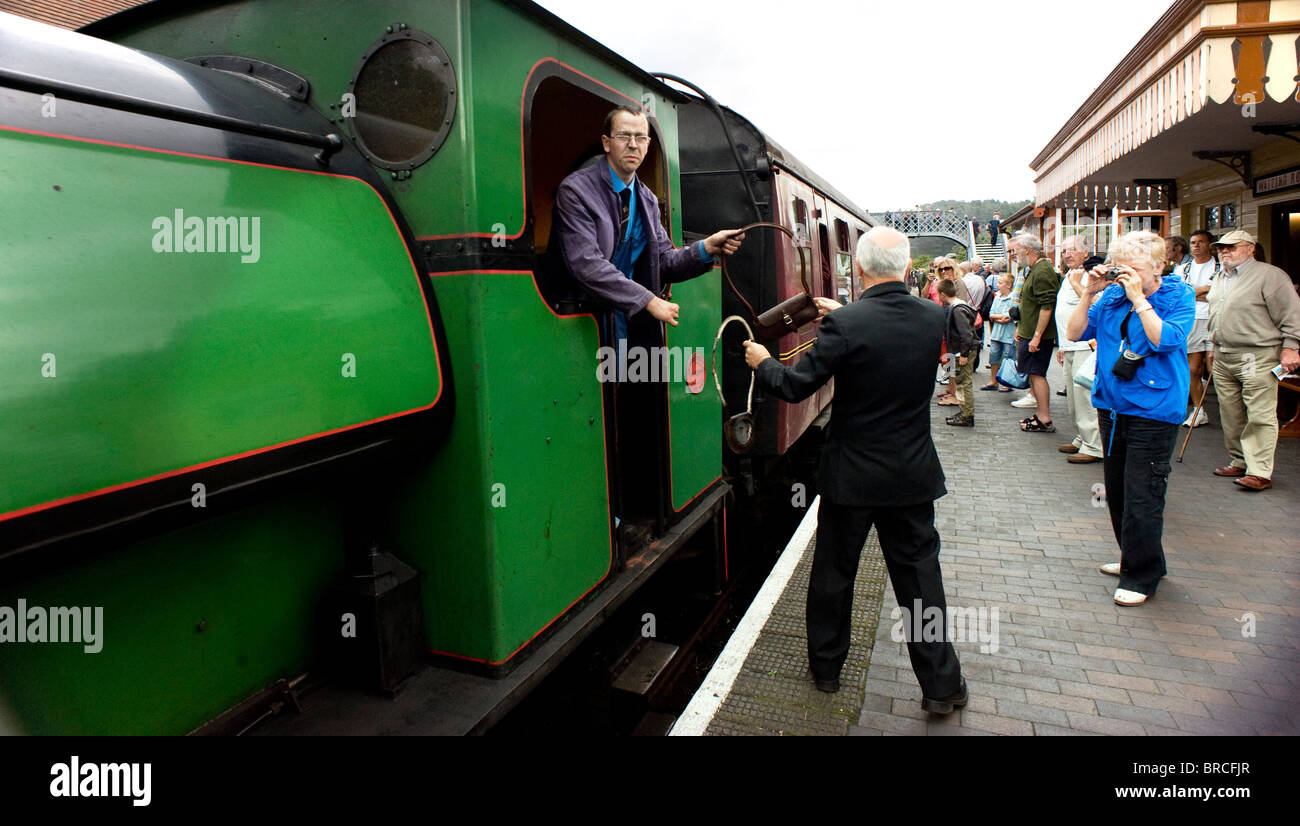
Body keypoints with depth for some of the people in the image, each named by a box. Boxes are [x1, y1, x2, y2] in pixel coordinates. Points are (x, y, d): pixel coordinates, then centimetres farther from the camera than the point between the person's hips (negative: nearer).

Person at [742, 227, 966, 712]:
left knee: (833, 573, 15)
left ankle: (826, 666, 33)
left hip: (852, 476, -3)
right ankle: (942, 685, 24)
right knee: (920, 575, 14)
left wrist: (762, 363, 4)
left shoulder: (845, 325, -20)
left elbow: (795, 386, -15)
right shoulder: (933, 318, -5)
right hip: (913, 475, 3)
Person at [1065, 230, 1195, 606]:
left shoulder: (1179, 296, -6)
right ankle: (1133, 557, 34)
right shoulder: (1112, 295, 4)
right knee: (1117, 489, 16)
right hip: (1112, 405, 6)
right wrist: (1088, 294, -7)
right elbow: (1075, 333, 3)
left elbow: (1165, 340, -20)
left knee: (1141, 496, -5)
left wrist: (1138, 297, -19)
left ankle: (1141, 576, 10)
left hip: (1153, 411, -6)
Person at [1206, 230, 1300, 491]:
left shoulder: (1269, 275, -4)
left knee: (1260, 416, -8)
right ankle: (1240, 462, 22)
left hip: (1257, 357, -8)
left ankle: (1260, 472, -7)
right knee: (1231, 416, 11)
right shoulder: (1220, 279, 19)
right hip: (1224, 359, 8)